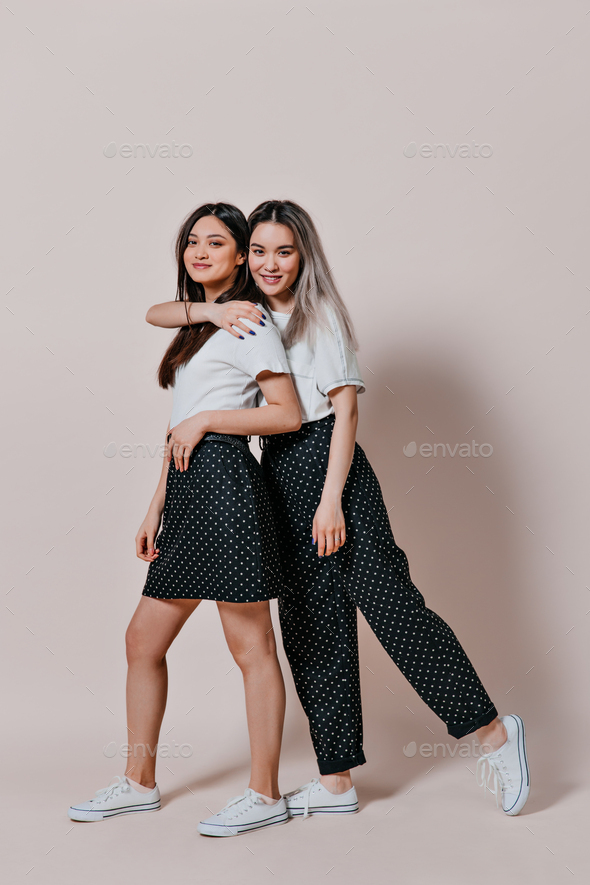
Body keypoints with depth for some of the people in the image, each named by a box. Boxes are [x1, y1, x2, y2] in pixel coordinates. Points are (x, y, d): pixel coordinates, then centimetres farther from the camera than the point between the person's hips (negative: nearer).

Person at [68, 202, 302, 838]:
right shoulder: (196, 325, 23)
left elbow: (288, 414, -11)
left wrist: (205, 420, -10)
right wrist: (156, 508, 18)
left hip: (225, 482, -9)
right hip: (187, 492, 9)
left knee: (250, 647, -2)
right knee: (143, 639, 12)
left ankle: (265, 794, 8)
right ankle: (139, 784, 24)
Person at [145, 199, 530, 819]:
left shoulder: (320, 313, -1)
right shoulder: (247, 318, 17)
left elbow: (345, 407, -8)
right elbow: (156, 314, 13)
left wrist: (331, 498, -16)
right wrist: (211, 310, -9)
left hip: (326, 464, -6)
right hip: (276, 473, 7)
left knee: (385, 599, -12)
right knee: (309, 623, 7)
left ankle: (493, 732, 0)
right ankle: (335, 781, 14)